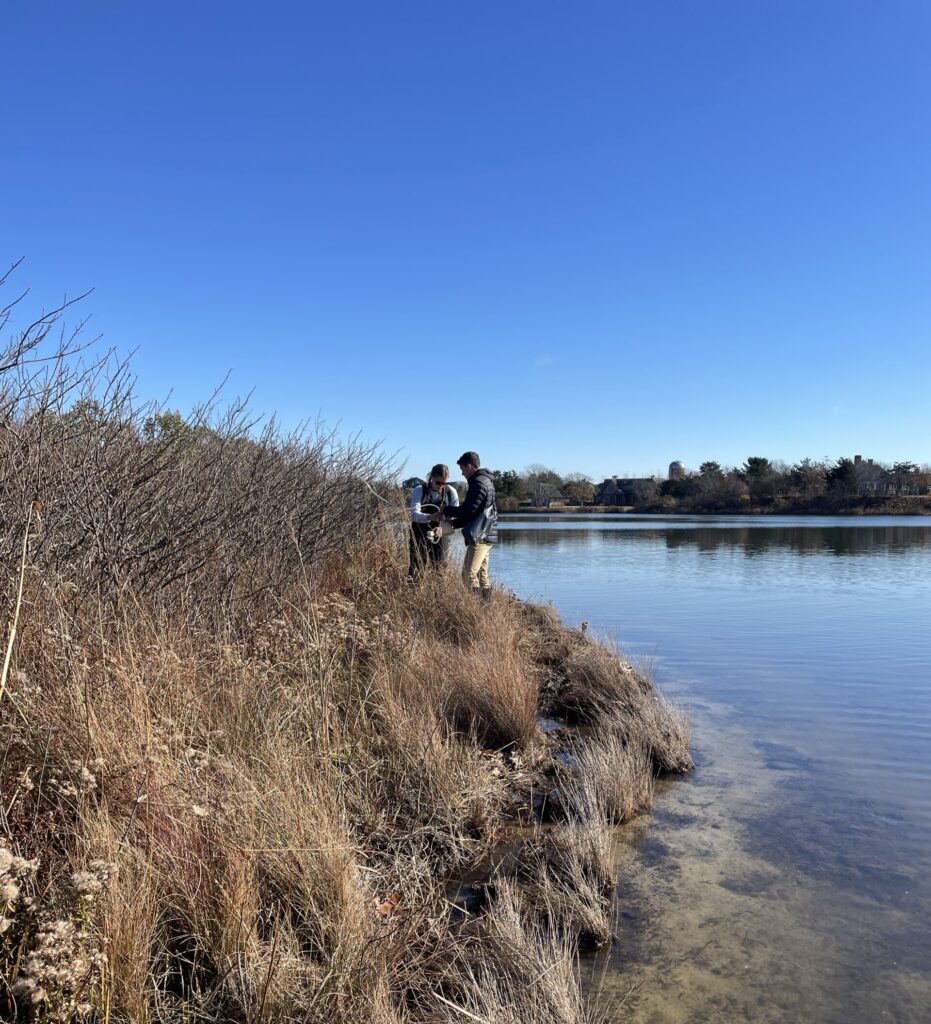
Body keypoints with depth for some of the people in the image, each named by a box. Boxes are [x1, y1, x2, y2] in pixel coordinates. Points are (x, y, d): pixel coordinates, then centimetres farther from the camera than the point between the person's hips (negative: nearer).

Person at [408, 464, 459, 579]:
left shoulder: (451, 492, -7)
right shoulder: (419, 490, -13)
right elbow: (414, 514, -26)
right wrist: (431, 517, -46)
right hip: (420, 537, -2)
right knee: (415, 569, -7)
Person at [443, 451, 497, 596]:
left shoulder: (479, 482, -13)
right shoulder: (486, 481, 19)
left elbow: (468, 509, -20)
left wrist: (447, 512, -5)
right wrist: (454, 523, 12)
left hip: (479, 537, -10)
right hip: (486, 537, 10)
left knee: (469, 574, -10)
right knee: (482, 574, 13)